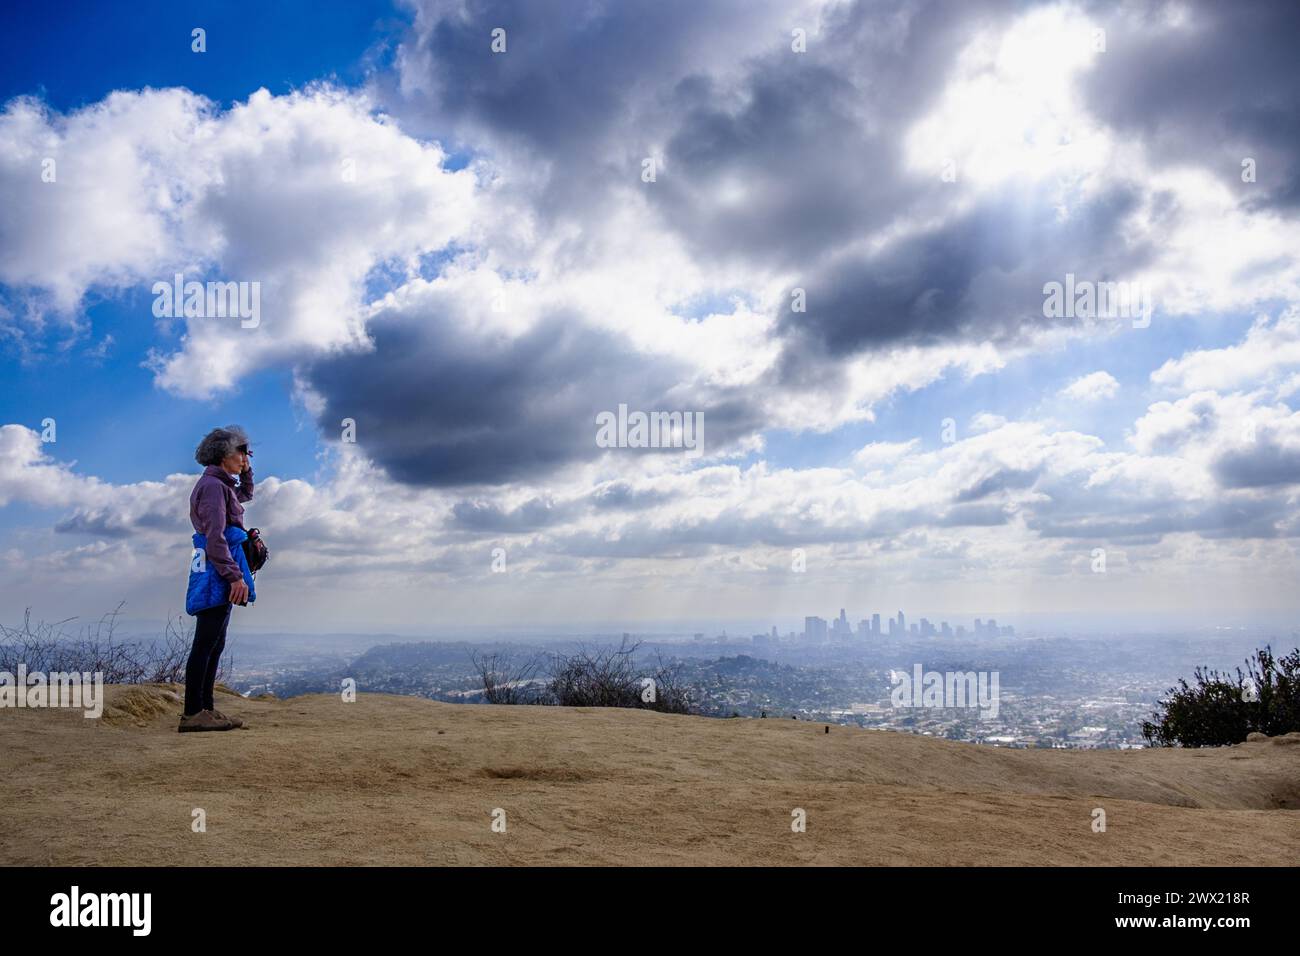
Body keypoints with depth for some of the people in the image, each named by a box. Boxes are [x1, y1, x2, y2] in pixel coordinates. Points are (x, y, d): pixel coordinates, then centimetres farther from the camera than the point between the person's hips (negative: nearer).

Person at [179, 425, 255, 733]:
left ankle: (205, 708, 18)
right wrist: (235, 576, -26)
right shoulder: (213, 486, -13)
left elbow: (245, 495, 40)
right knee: (205, 644, -8)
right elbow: (215, 537, -22)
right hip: (217, 576, -10)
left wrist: (245, 472, 22)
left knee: (214, 644, 12)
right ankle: (192, 713, -6)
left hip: (218, 578, 10)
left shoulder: (221, 485, 17)